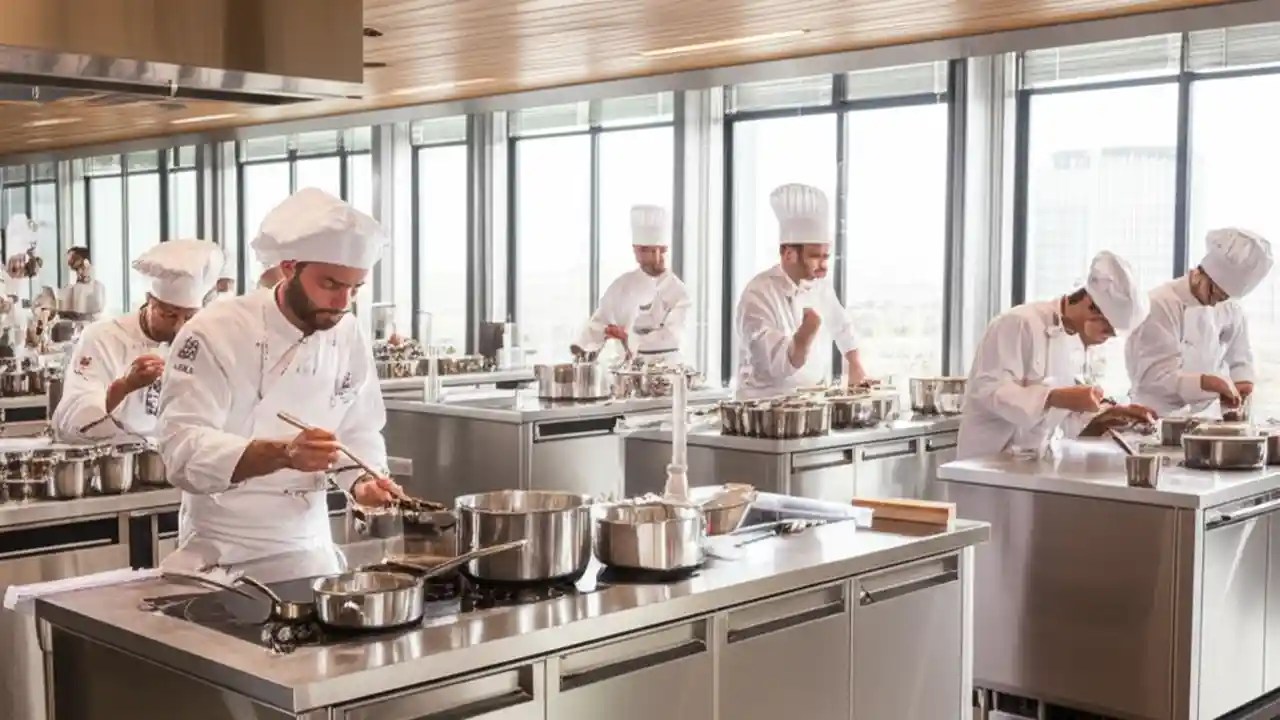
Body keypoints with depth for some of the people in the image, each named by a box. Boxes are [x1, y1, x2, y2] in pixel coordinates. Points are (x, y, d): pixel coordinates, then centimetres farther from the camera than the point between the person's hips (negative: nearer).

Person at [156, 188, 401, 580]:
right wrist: (283, 454, -41)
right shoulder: (215, 333, -16)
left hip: (309, 548, 5)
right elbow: (184, 449, -26)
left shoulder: (350, 338, -1)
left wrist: (363, 480, -13)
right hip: (221, 554, -4)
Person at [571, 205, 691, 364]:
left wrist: (629, 340, -26)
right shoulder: (622, 285, 4)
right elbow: (601, 322, 1)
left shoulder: (677, 290, -4)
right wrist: (582, 348, -19)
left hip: (666, 365, -2)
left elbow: (671, 335, -14)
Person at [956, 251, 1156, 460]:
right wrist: (1055, 398, -31)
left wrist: (1110, 415, 3)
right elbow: (987, 389, -23)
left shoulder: (1076, 343, 11)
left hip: (1033, 459, 7)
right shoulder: (1020, 324, -14)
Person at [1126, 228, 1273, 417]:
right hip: (1161, 417, -6)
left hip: (1207, 416, 6)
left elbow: (1240, 360, 19)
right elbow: (1154, 375, -19)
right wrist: (1208, 383, -29)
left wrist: (1240, 385, -2)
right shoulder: (1161, 305, -13)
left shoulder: (1231, 310, 8)